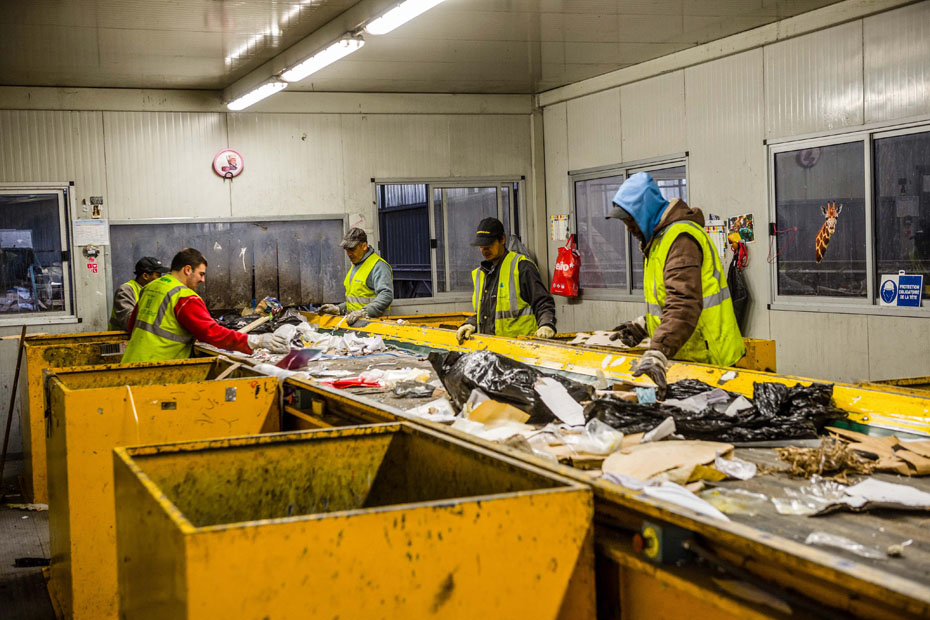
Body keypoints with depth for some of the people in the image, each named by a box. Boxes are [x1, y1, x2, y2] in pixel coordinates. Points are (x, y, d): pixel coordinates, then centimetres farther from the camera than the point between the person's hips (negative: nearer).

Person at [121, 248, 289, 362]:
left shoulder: (150, 288, 15)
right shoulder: (185, 298, -13)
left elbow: (132, 324, 24)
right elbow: (211, 332, -22)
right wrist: (256, 341, -23)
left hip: (130, 362, 9)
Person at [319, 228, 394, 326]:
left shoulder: (379, 266, -8)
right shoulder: (355, 265, 24)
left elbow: (386, 295, -22)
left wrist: (364, 312, -30)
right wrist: (339, 308, 18)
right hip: (355, 321, 8)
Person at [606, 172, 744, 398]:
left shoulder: (681, 238, -17)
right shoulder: (661, 237, 19)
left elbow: (684, 305, -31)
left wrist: (656, 355, -40)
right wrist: (642, 326, 14)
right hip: (686, 359, 10)